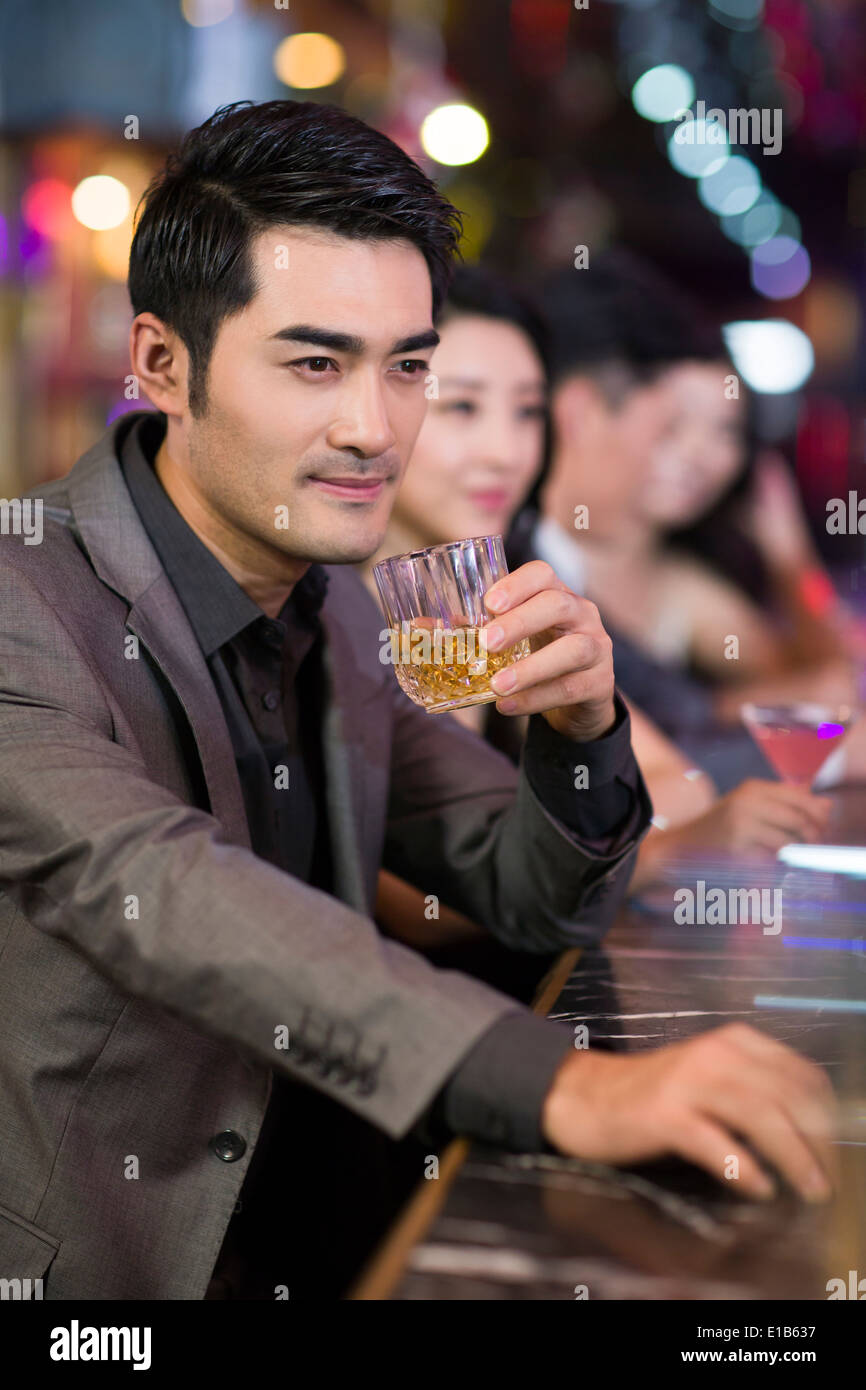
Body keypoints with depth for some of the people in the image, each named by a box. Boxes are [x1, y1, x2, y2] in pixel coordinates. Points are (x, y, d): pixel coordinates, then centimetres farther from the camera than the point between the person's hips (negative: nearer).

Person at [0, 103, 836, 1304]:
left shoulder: (334, 609, 7)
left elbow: (538, 905, 11)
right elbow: (166, 902, -33)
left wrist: (578, 728, -11)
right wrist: (559, 1082, -44)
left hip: (317, 1255, 7)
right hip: (102, 1275, -6)